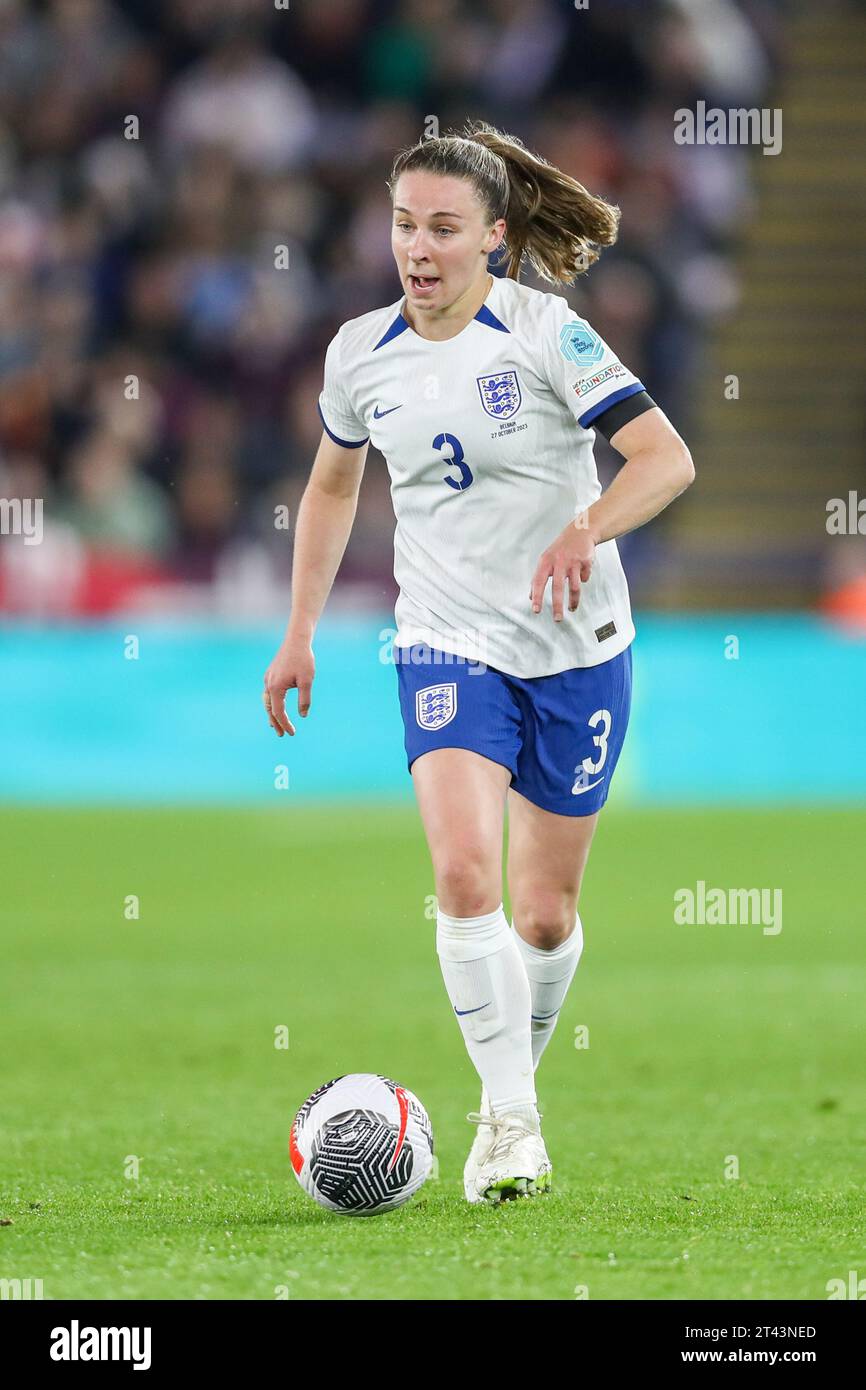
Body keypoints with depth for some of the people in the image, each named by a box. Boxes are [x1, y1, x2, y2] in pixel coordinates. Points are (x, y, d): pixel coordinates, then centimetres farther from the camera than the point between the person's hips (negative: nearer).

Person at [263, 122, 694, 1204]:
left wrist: (586, 531, -35)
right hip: (449, 643, 1)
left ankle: (517, 1076, 33)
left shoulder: (544, 332, -12)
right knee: (464, 872, -22)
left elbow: (667, 457, -18)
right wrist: (299, 633, 16)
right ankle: (510, 1120, -15)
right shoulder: (361, 352, 1)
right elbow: (333, 483, 19)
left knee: (545, 913, 6)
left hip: (576, 647, -1)